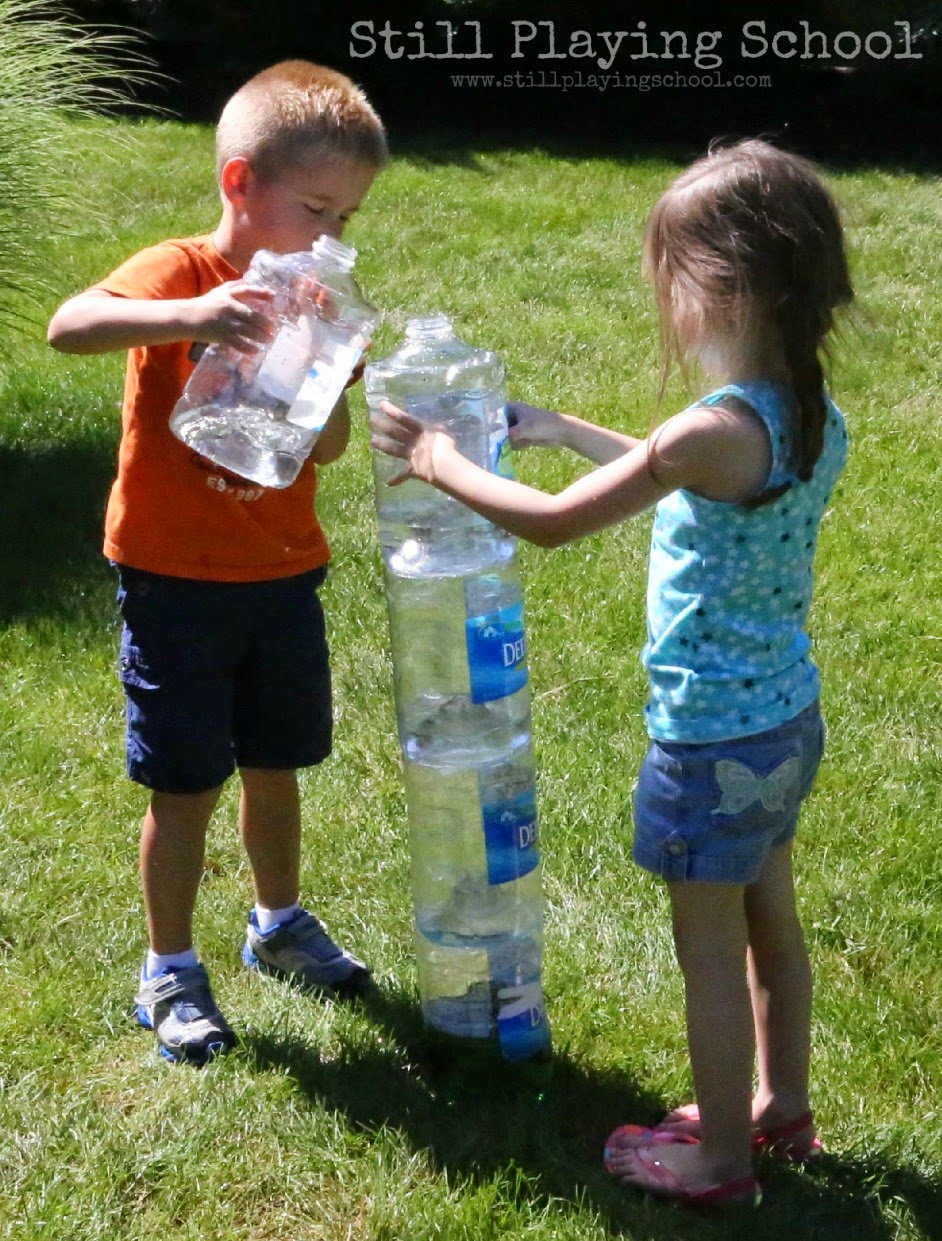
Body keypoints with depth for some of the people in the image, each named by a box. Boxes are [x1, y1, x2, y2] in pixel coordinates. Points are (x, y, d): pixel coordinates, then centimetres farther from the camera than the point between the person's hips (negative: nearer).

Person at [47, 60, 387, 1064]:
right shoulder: (180, 273, -15)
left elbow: (332, 445, 1)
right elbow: (67, 326, -35)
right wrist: (188, 318, -49)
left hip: (282, 575, 6)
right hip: (176, 579, -5)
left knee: (276, 766, 18)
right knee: (185, 787, 3)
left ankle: (279, 925, 40)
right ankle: (169, 972, 20)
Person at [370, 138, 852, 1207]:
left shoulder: (718, 431, -28)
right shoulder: (818, 421, -2)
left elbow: (553, 523, -21)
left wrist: (438, 461, -8)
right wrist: (567, 431, 18)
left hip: (714, 739, -8)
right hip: (788, 718, 8)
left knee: (709, 952, 9)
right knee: (771, 921, 23)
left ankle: (720, 1156, 26)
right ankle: (781, 1108, 41)